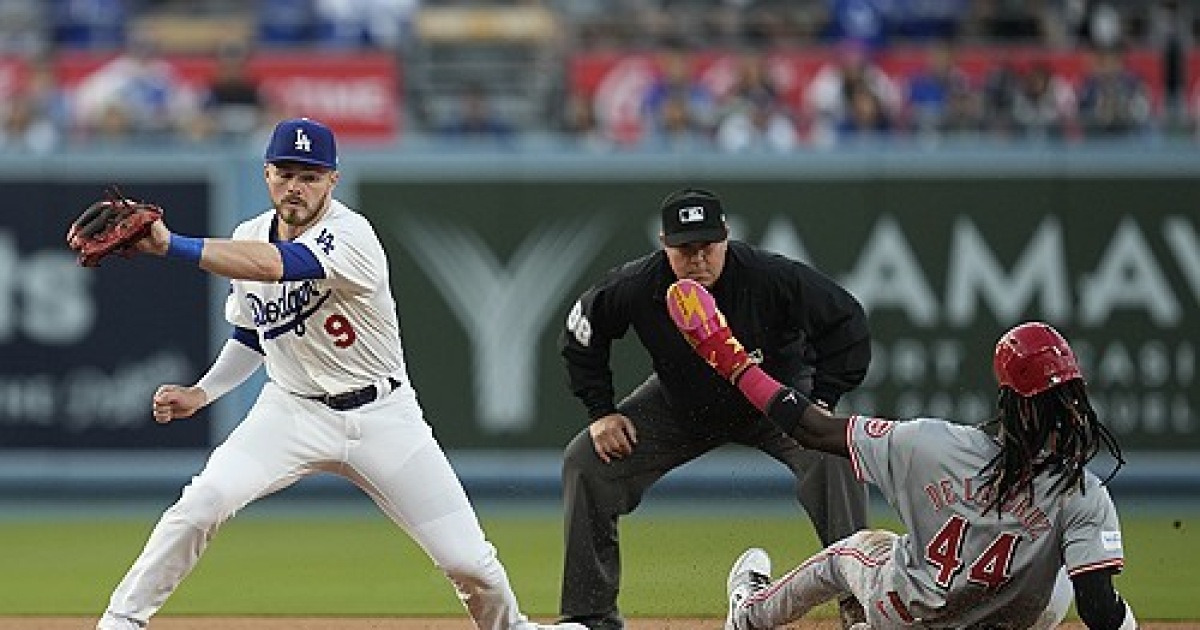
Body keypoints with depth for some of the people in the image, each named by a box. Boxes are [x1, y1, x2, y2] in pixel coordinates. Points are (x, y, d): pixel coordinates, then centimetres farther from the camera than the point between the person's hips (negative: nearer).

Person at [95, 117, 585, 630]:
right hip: (292, 411, 3)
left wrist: (171, 244, -45)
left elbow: (272, 264, -40)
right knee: (204, 500, -22)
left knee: (468, 561, -6)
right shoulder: (248, 238, 1)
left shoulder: (351, 236, -21)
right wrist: (202, 393, 0)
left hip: (381, 414, -3)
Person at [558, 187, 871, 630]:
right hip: (681, 406, 3)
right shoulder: (636, 286, -25)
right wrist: (601, 412, -9)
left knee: (832, 454, -30)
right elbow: (581, 335, -5)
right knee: (586, 459, -7)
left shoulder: (772, 277, -32)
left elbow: (847, 323, -21)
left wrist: (819, 403, -24)